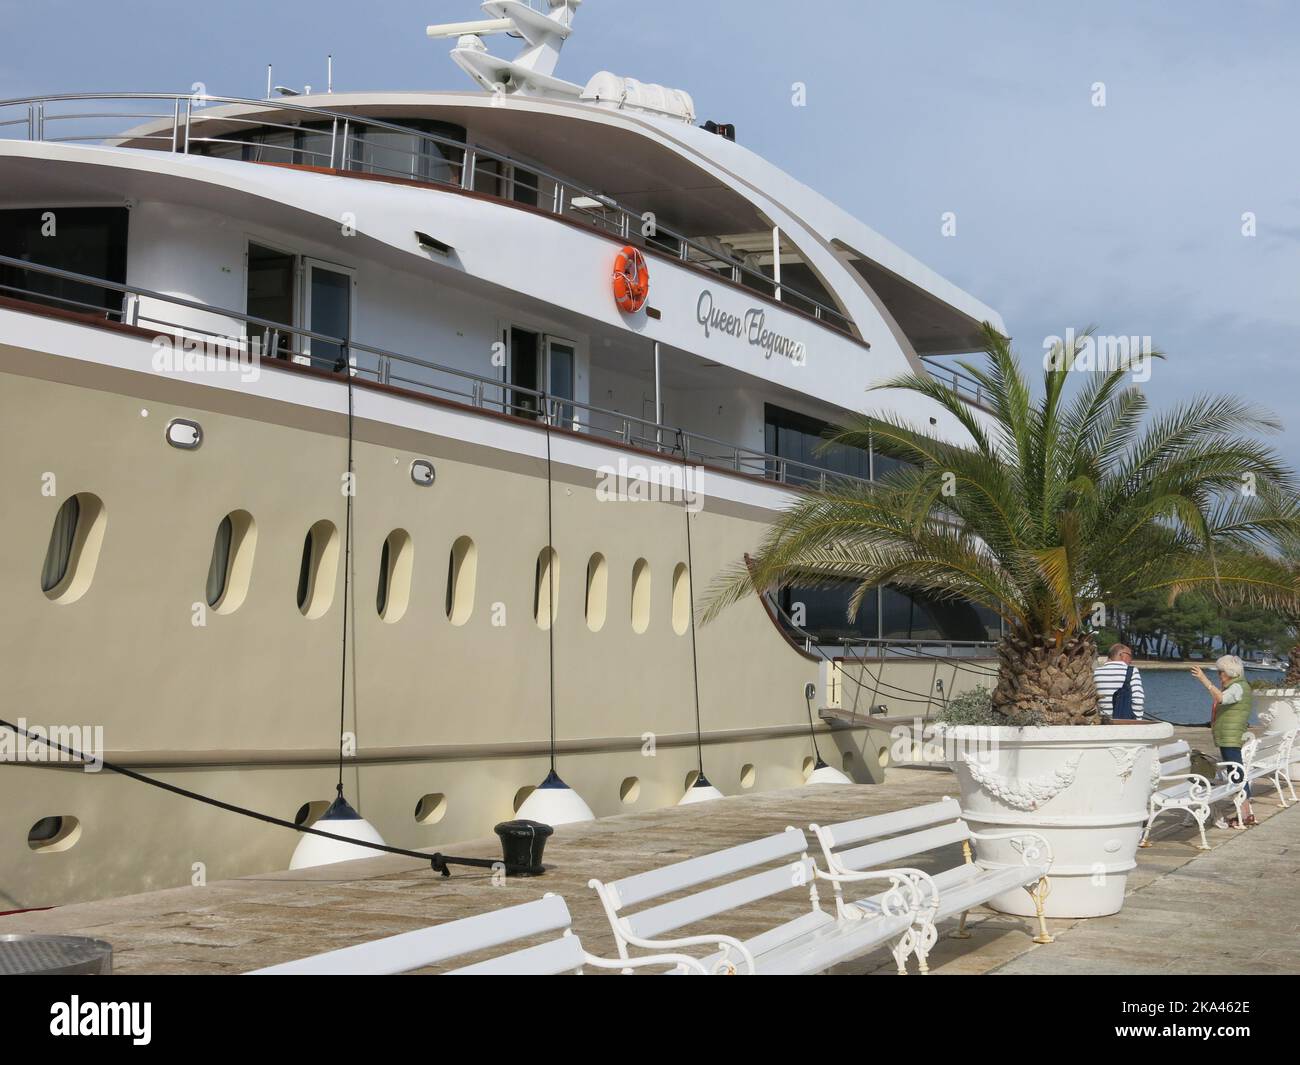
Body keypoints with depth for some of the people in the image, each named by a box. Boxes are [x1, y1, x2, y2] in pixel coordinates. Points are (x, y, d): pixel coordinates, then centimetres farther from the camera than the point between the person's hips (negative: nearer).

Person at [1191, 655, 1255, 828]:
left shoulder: (1239, 687, -13)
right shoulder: (1234, 687, 19)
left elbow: (1221, 698, -33)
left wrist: (1204, 680, -36)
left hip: (1231, 740, -11)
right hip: (1227, 740, 11)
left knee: (1236, 774, -9)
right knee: (1236, 775, 13)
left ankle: (1245, 815, -7)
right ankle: (1247, 812, 18)